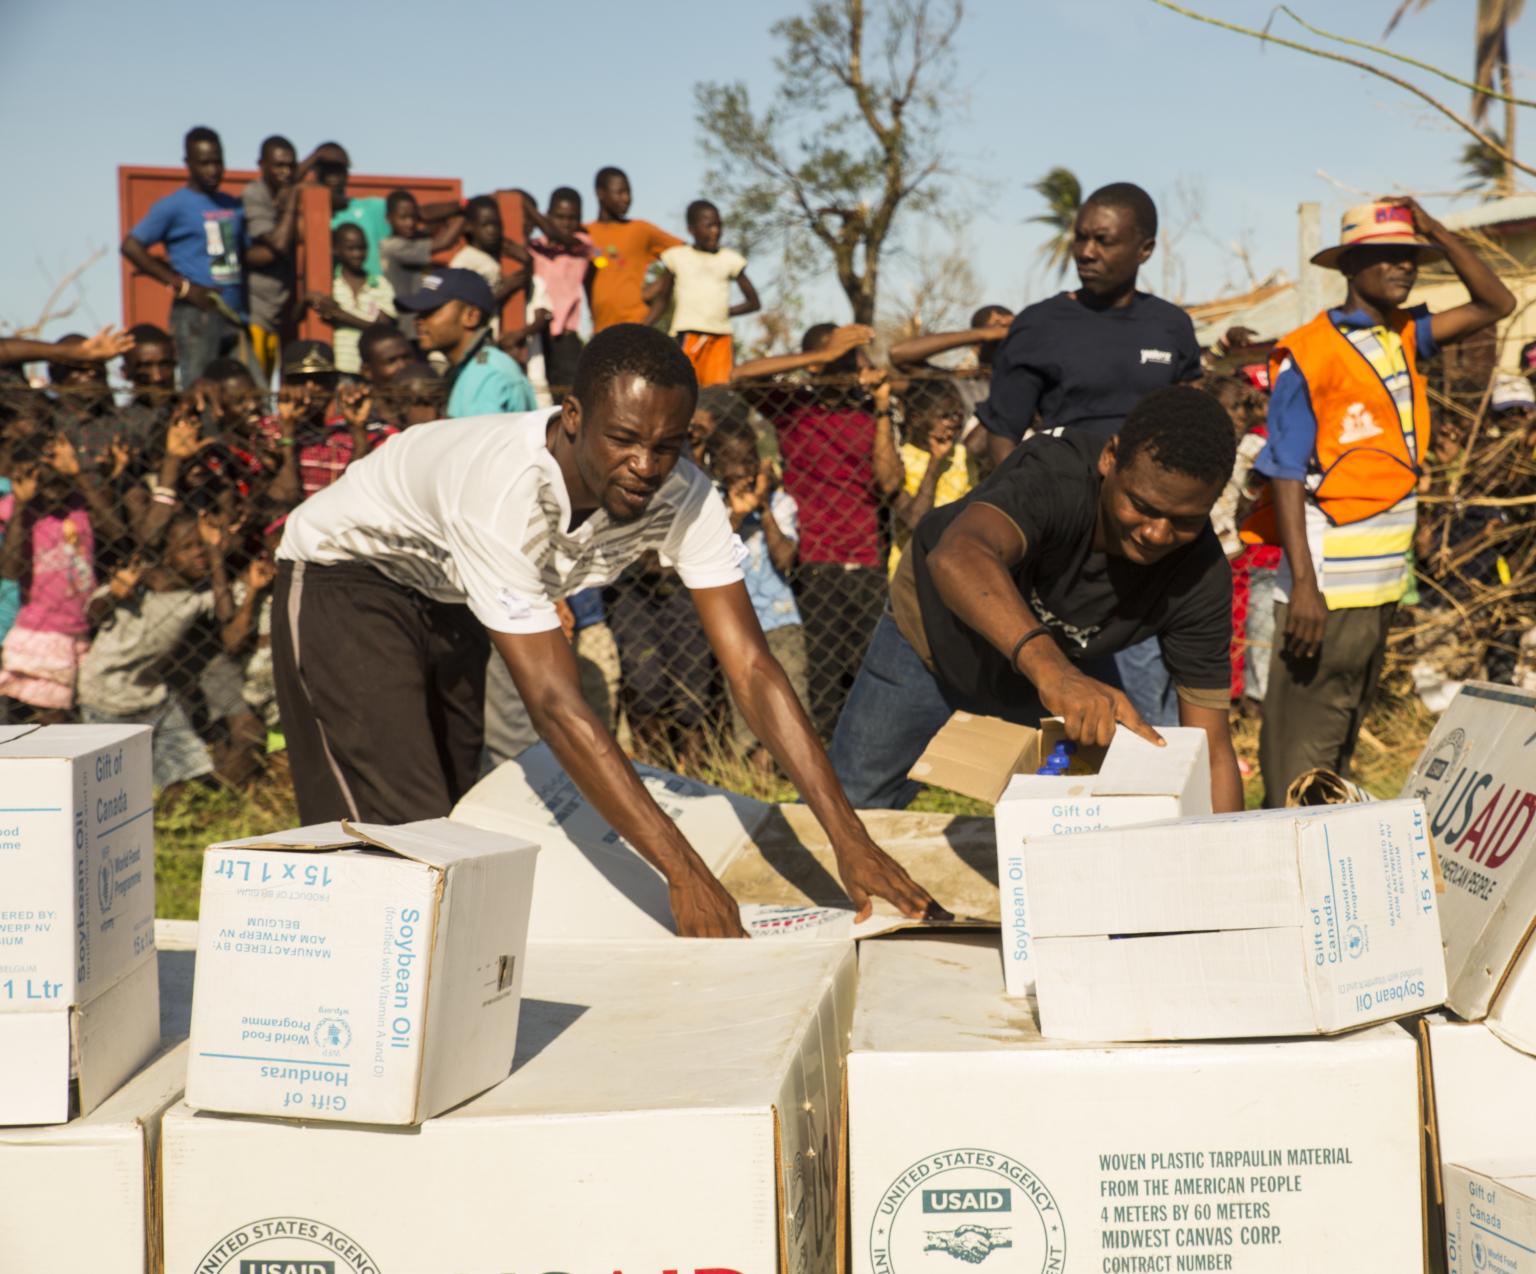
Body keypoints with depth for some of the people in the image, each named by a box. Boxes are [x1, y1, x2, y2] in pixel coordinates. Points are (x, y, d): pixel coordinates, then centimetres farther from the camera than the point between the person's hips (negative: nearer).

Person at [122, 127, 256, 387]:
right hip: (196, 315, -6)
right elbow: (131, 246, -8)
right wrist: (182, 286, -12)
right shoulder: (174, 206, -1)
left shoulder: (233, 206, 17)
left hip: (234, 316, 6)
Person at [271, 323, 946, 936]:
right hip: (345, 578, -6)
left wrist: (848, 835, -36)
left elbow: (751, 666, -25)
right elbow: (555, 705, -43)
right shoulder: (503, 488, -42)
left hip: (449, 605, 6)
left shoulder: (681, 496, -25)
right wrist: (685, 874, -47)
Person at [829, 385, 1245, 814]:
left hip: (1063, 661, 3)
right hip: (936, 631, -3)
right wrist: (1049, 668, -80)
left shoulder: (1203, 580, -30)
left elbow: (1211, 753, -26)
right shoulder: (1055, 476, -42)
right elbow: (956, 557, -64)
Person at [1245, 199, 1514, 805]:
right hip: (1329, 589, -8)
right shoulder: (1308, 356, -11)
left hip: (1382, 586, 8)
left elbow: (1496, 304, 15)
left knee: (1343, 744, 16)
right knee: (1301, 752, -6)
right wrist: (1304, 585, -21)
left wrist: (1436, 232, 2)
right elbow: (1286, 477, -14)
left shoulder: (1404, 335, 11)